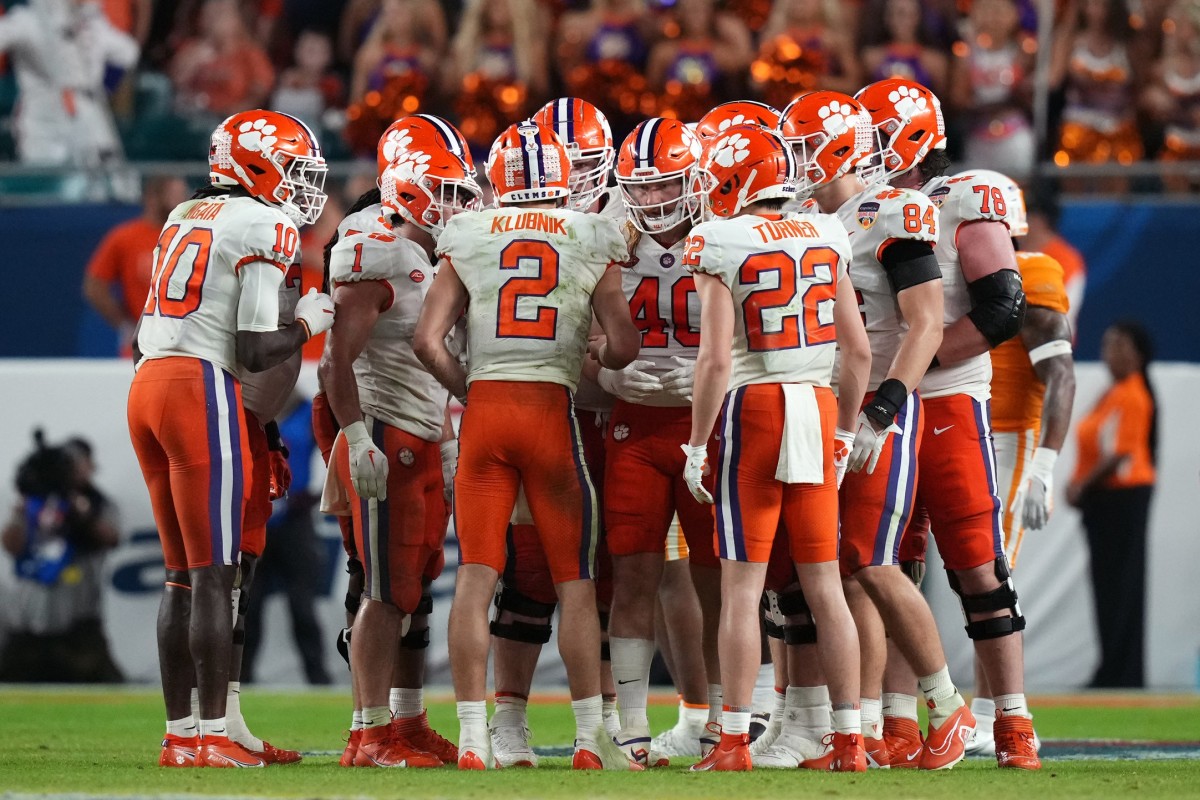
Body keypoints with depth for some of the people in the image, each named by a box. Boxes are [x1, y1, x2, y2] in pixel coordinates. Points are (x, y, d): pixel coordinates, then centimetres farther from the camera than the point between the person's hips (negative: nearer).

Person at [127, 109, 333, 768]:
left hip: (147, 385, 8)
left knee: (182, 574, 12)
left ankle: (179, 732, 13)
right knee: (213, 574, -4)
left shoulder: (183, 218, 20)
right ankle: (210, 737, -5)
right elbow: (256, 352, -10)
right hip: (203, 388, -8)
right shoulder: (266, 228, -5)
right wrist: (309, 324, 4)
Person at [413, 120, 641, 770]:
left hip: (483, 408, 1)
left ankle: (472, 739, -3)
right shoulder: (592, 240, 4)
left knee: (475, 578, 1)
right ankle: (590, 738, 8)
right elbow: (624, 346, 2)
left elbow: (427, 340, 0)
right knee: (575, 582, 8)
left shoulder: (467, 239, 5)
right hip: (552, 409, -1)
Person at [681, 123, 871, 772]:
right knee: (824, 584, 8)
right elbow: (859, 350, 10)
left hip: (752, 409, -5)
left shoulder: (719, 244, -9)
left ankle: (734, 741, -3)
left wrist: (696, 445, -6)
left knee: (742, 585, -2)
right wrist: (845, 428, 21)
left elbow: (716, 360, -14)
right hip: (817, 406, 5)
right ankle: (848, 740, 8)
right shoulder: (824, 239, 7)